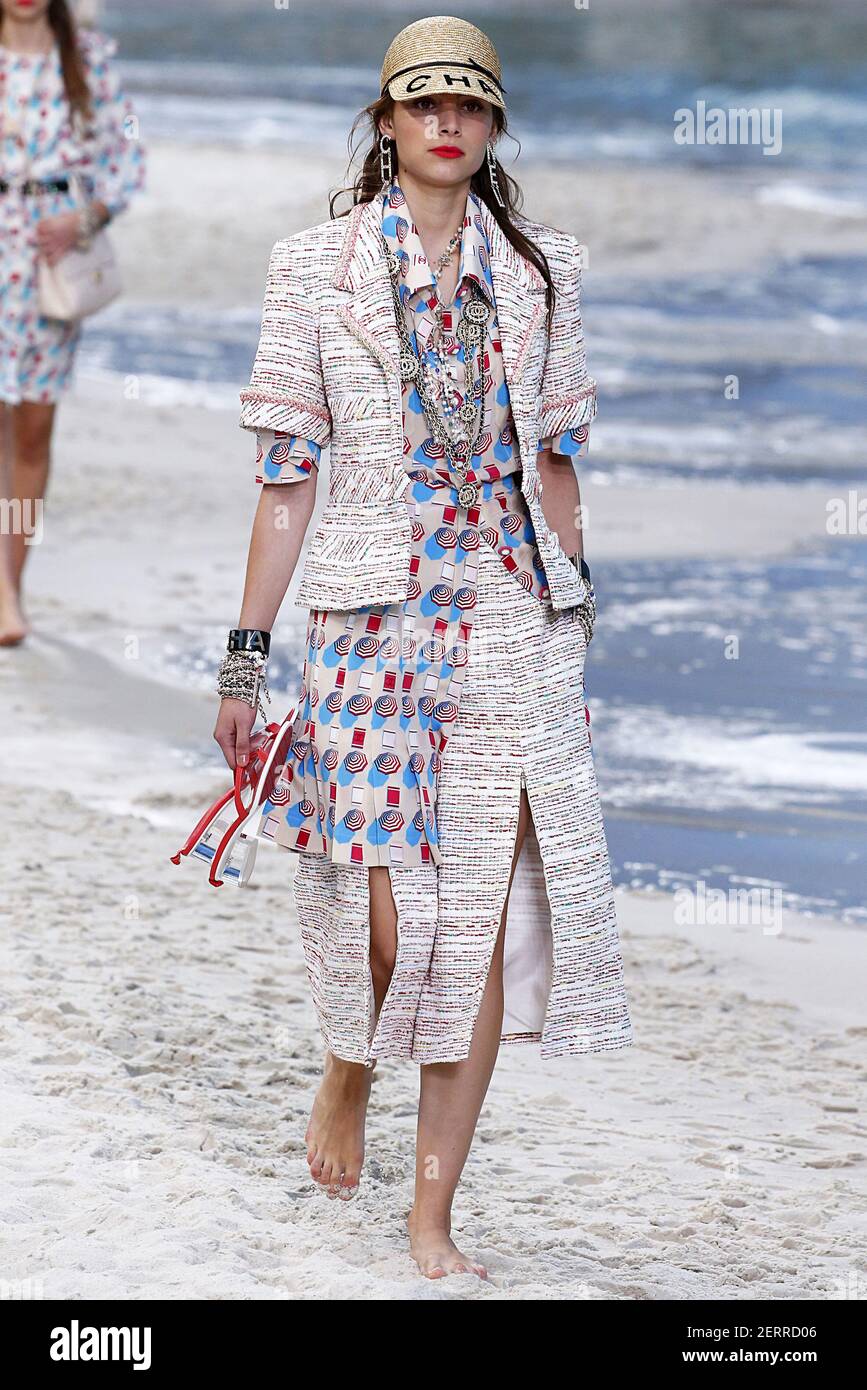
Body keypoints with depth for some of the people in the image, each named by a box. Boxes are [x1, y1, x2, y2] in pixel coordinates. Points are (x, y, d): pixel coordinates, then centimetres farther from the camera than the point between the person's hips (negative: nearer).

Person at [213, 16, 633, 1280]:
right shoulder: (317, 267, 1)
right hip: (374, 623, -2)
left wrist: (574, 635, 15)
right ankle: (348, 1077, 30)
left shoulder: (538, 271, 7)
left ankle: (434, 1215, 8)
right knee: (390, 919, -6)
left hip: (518, 624, 2)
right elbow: (287, 471, 1)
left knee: (489, 914, -1)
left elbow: (556, 458, 14)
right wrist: (245, 659, -1)